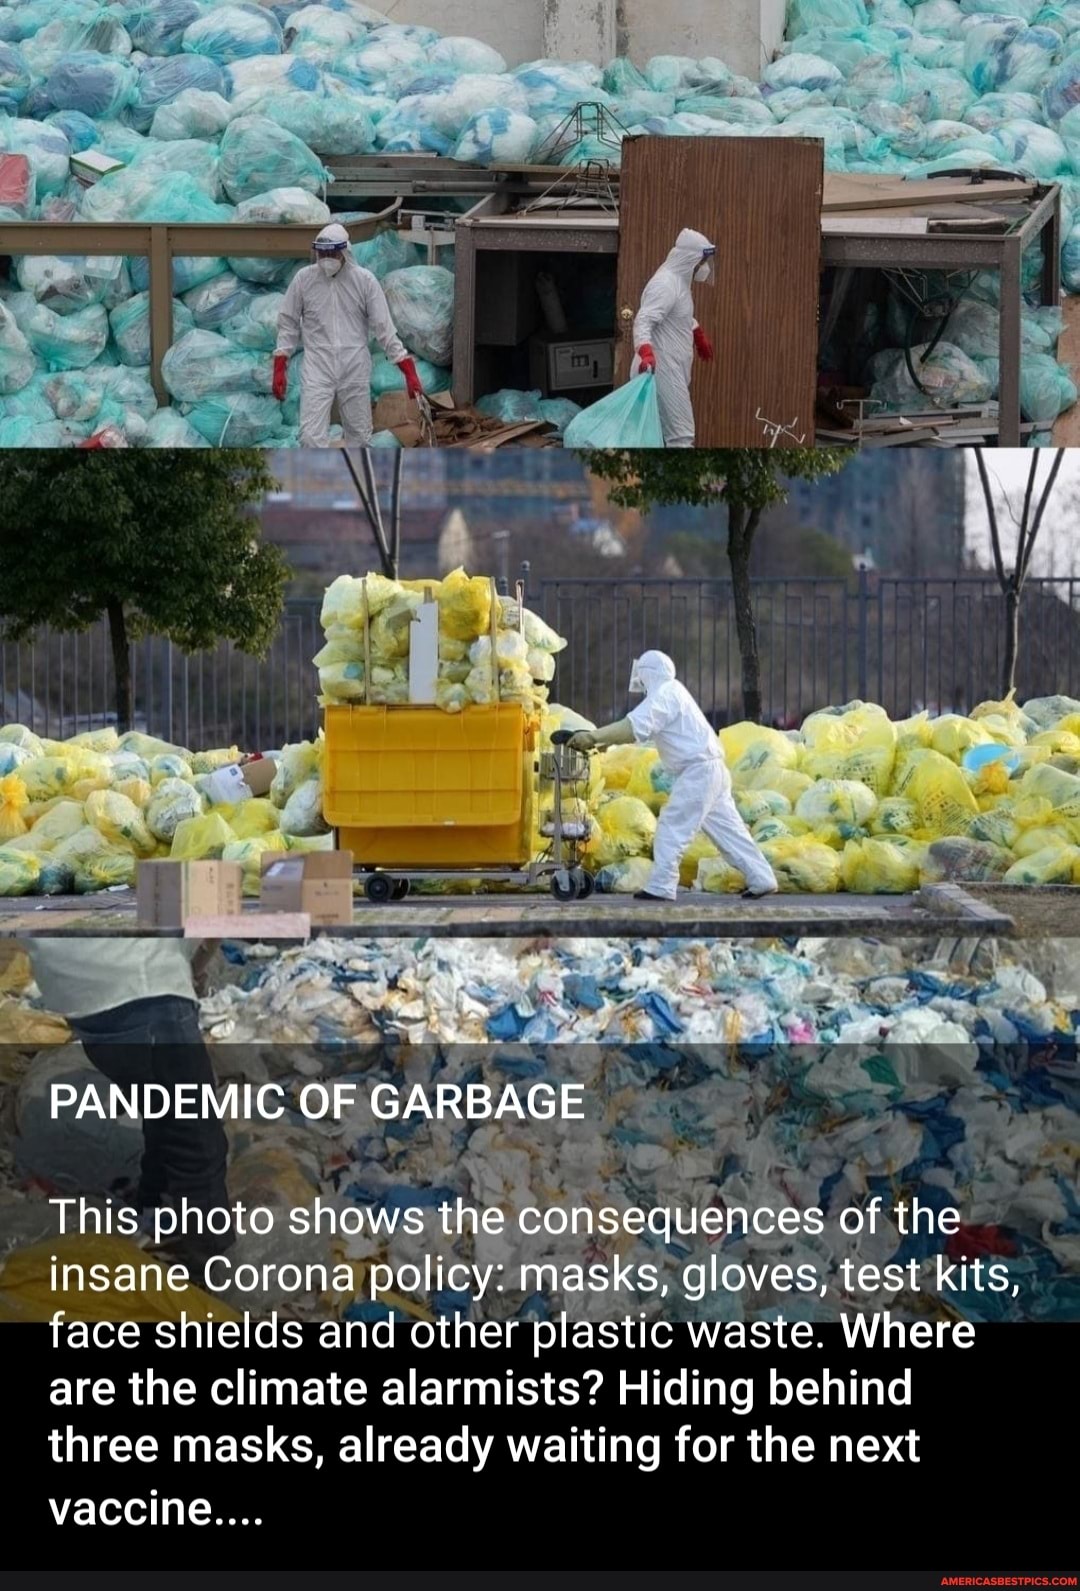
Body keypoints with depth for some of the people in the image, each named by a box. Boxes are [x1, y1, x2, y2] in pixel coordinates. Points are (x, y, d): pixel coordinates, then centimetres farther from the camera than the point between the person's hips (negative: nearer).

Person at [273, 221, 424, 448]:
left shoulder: (364, 280, -4)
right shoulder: (304, 279, -2)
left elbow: (384, 328, -2)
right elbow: (288, 325, 7)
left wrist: (409, 371, -5)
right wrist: (279, 368, 2)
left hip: (355, 369, 1)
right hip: (317, 369, -1)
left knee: (359, 436, 9)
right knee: (311, 437, -10)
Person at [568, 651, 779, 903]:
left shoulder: (664, 695, -12)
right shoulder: (671, 693, 19)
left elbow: (635, 726, -26)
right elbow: (641, 729, 20)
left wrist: (592, 737, -29)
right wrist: (602, 742, 11)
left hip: (697, 771, -10)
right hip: (712, 770, 10)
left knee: (672, 829, -6)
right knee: (728, 830, 11)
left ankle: (661, 887, -5)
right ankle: (762, 880, 11)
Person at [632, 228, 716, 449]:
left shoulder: (680, 281, 15)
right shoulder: (665, 284, -18)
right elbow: (643, 322, -29)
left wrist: (699, 336, 50)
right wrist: (646, 353, -44)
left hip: (674, 371, 10)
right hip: (662, 371, -10)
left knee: (661, 435, 11)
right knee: (681, 435, -15)